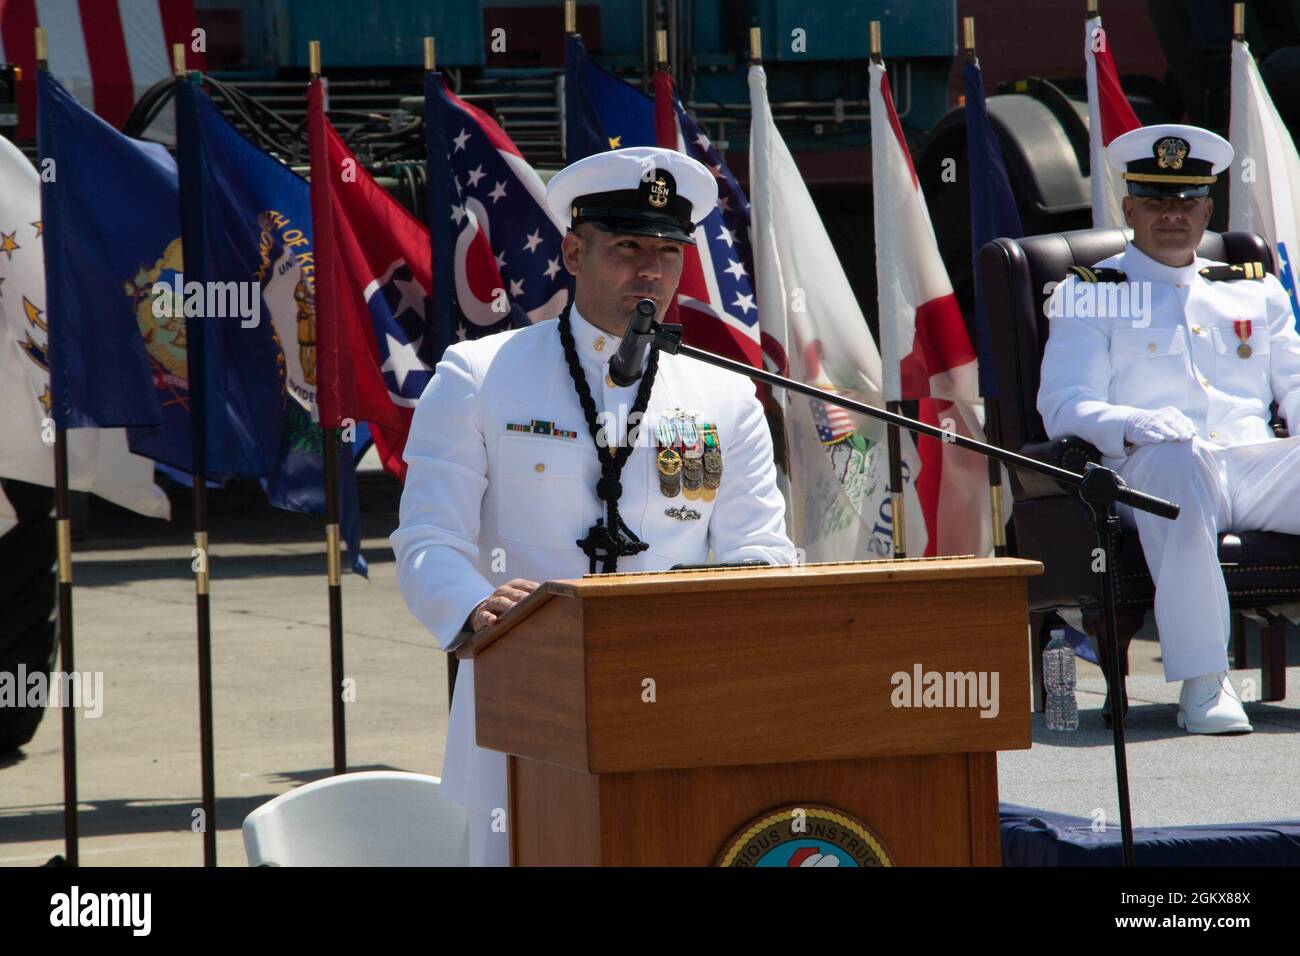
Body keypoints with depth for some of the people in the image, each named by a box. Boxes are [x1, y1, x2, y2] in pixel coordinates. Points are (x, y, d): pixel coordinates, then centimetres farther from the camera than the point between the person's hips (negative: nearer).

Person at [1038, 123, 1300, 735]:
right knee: (1179, 455, -41)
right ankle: (1202, 684, -42)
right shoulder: (1089, 295, 16)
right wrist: (1133, 425, -20)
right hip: (1145, 470, -4)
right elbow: (1065, 408, 3)